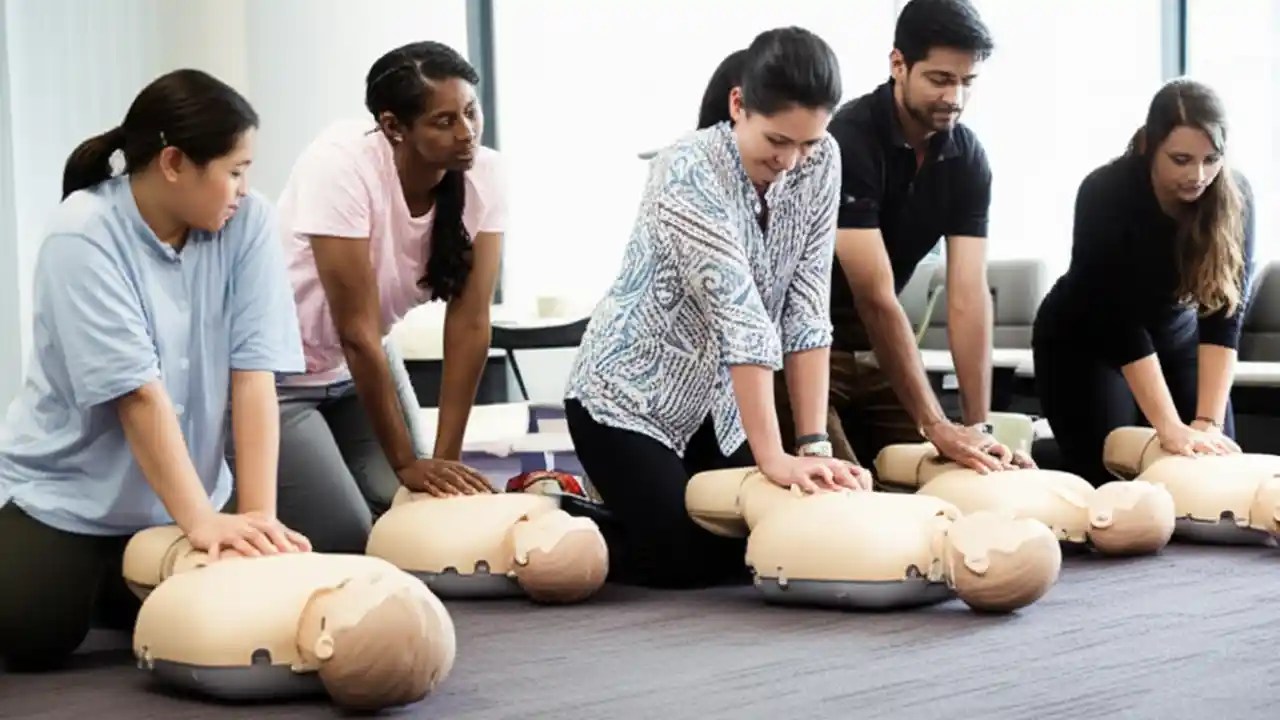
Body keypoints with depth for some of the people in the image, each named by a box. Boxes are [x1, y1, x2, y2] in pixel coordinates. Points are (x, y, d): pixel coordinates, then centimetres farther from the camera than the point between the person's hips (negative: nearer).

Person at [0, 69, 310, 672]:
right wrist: (202, 521, -31)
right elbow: (139, 394, -26)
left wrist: (258, 513, -22)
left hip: (182, 493, 4)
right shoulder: (83, 236, -21)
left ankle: (109, 587, 24)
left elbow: (254, 378, -14)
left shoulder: (247, 224, -10)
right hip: (64, 491, -4)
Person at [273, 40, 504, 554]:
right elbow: (356, 332, -29)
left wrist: (446, 457, -18)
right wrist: (406, 463, -24)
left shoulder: (482, 175, -17)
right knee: (346, 539, -10)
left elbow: (469, 323, -15)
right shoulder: (342, 164, -32)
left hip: (363, 360, 6)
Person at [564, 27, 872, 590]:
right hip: (630, 397, -6)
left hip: (717, 403, 6)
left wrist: (815, 443, -19)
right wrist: (773, 457, -37)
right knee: (684, 560, -15)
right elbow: (739, 316, -33)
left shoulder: (820, 163, -10)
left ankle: (598, 503, 25)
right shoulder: (689, 173, -26)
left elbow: (807, 307, -12)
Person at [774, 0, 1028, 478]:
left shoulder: (968, 157, -6)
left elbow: (969, 295, -11)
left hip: (876, 348, 6)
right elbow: (875, 297, -29)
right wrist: (936, 426, -32)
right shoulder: (849, 141, -25)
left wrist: (979, 426, -21)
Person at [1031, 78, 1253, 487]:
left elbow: (1224, 315, -23)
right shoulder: (1106, 193, -29)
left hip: (1175, 338, 3)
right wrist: (1170, 429, -37)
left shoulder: (1234, 198, -20)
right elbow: (1120, 322, -32)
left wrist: (1209, 421, -33)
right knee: (1109, 480, -12)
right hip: (1085, 340, -3)